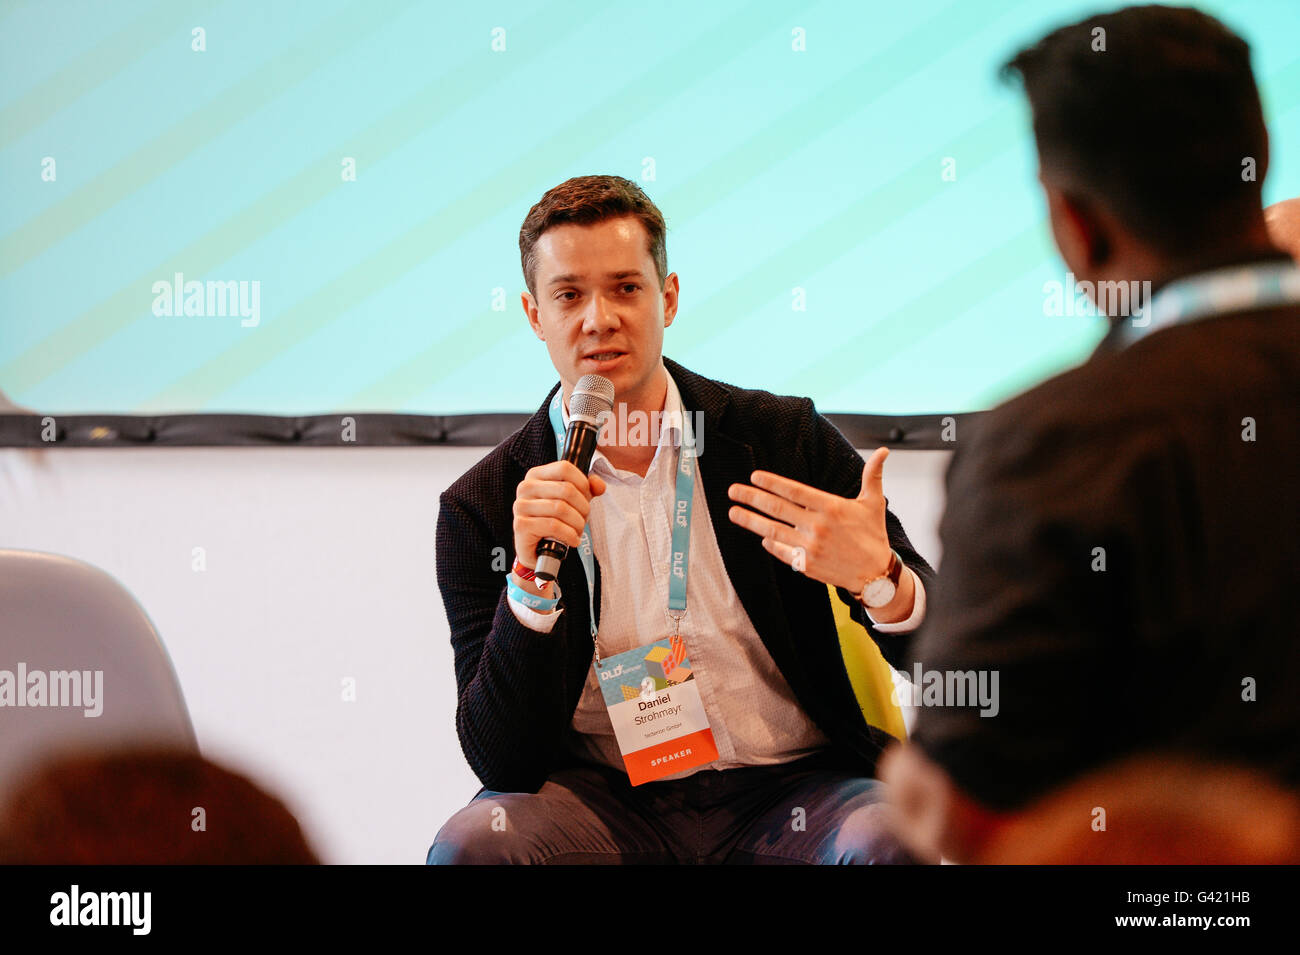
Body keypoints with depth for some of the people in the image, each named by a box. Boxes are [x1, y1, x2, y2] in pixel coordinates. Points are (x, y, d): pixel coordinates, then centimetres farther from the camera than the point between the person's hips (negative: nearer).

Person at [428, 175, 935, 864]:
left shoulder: (785, 438, 1)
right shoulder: (482, 508, -1)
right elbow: (498, 761, -7)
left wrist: (881, 579, -25)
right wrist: (531, 579, -22)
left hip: (795, 789, 0)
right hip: (606, 800, 0)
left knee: (886, 839, -33)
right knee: (472, 843, -30)